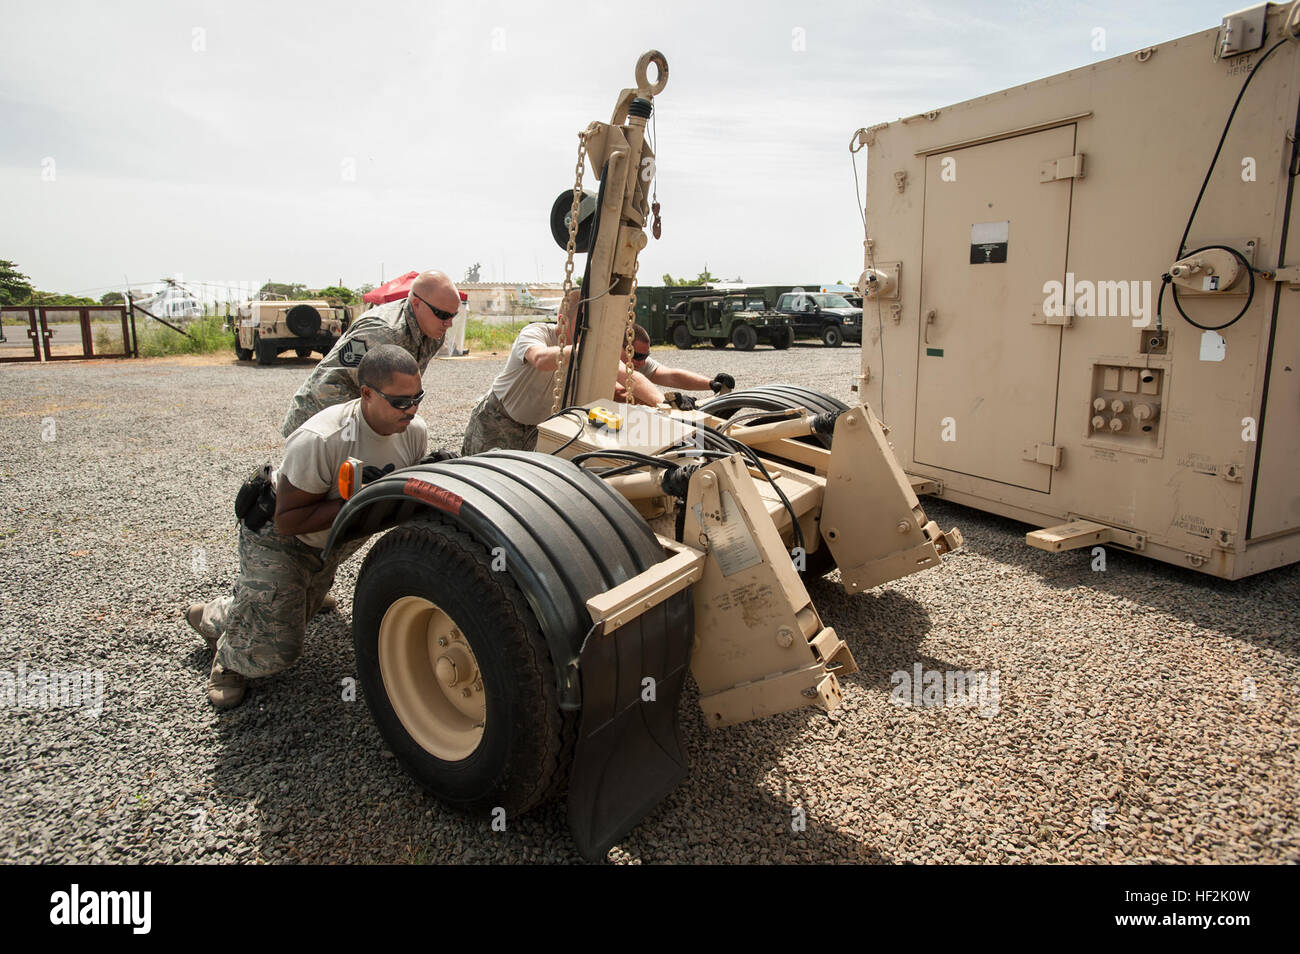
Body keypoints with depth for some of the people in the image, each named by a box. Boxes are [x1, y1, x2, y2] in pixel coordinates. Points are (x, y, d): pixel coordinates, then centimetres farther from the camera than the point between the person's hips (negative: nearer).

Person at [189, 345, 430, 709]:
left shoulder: (415, 431, -17)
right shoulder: (319, 440, -37)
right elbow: (287, 520, -30)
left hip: (331, 543, 7)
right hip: (277, 540, -7)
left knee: (292, 617, 21)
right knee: (274, 650, -10)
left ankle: (211, 617, 49)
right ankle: (229, 655, 26)